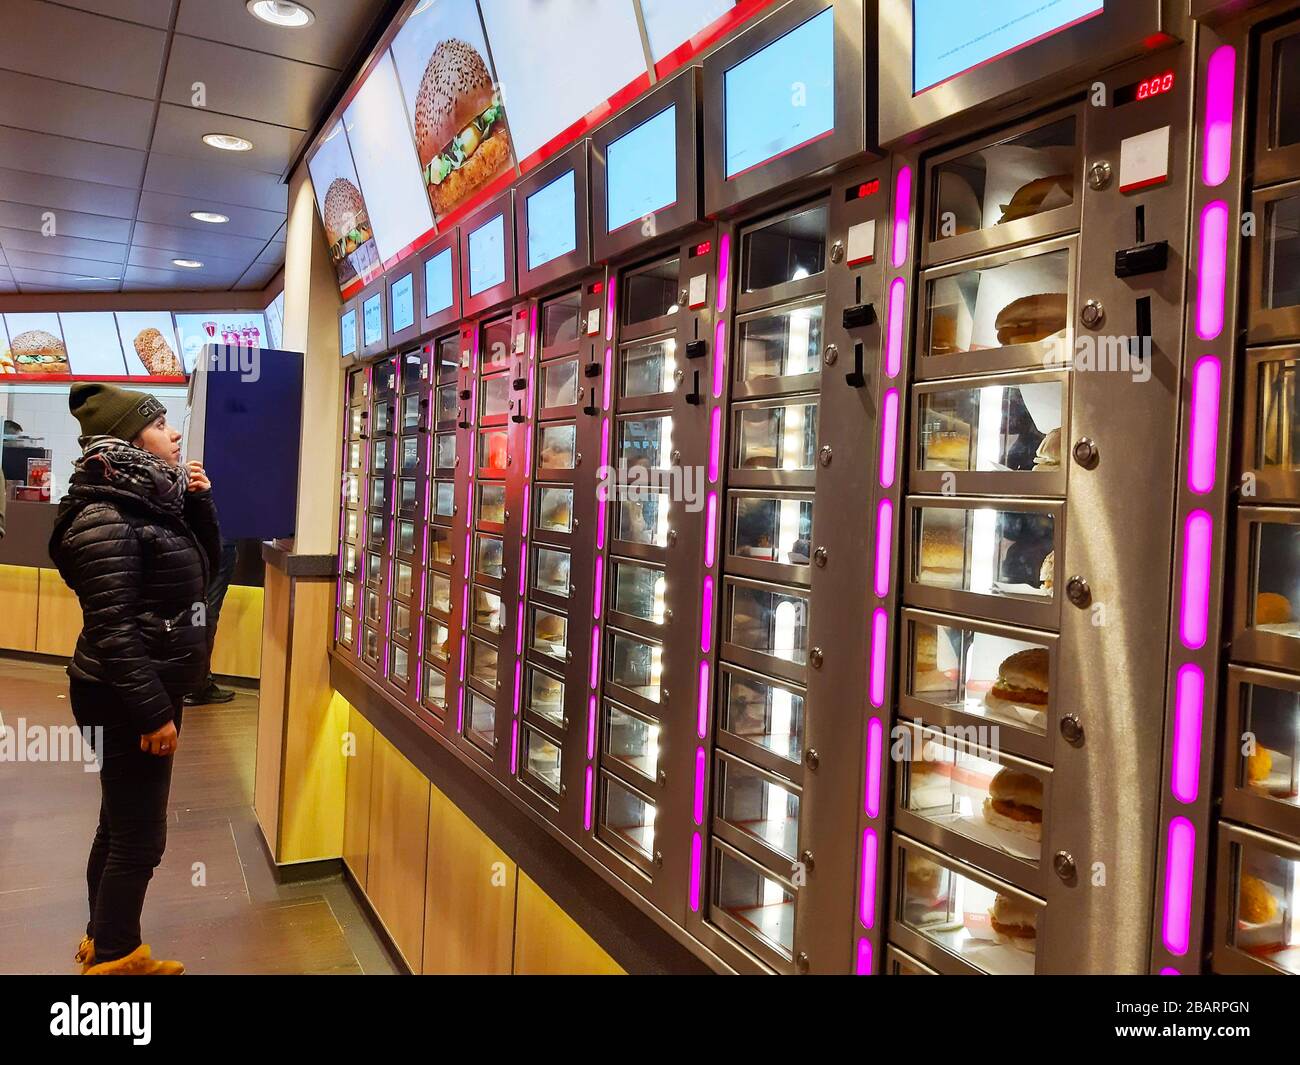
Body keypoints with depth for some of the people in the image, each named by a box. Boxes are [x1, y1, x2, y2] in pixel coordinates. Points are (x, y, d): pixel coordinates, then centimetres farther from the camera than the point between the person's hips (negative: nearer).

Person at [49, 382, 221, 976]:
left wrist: (199, 501, 2)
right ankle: (111, 961, 21)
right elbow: (113, 632, -24)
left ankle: (108, 946, 36)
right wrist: (153, 713, -23)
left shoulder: (149, 504, 7)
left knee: (121, 825, 20)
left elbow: (204, 567, 16)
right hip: (125, 702, -9)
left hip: (150, 689, 9)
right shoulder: (104, 521, -20)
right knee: (139, 838, 2)